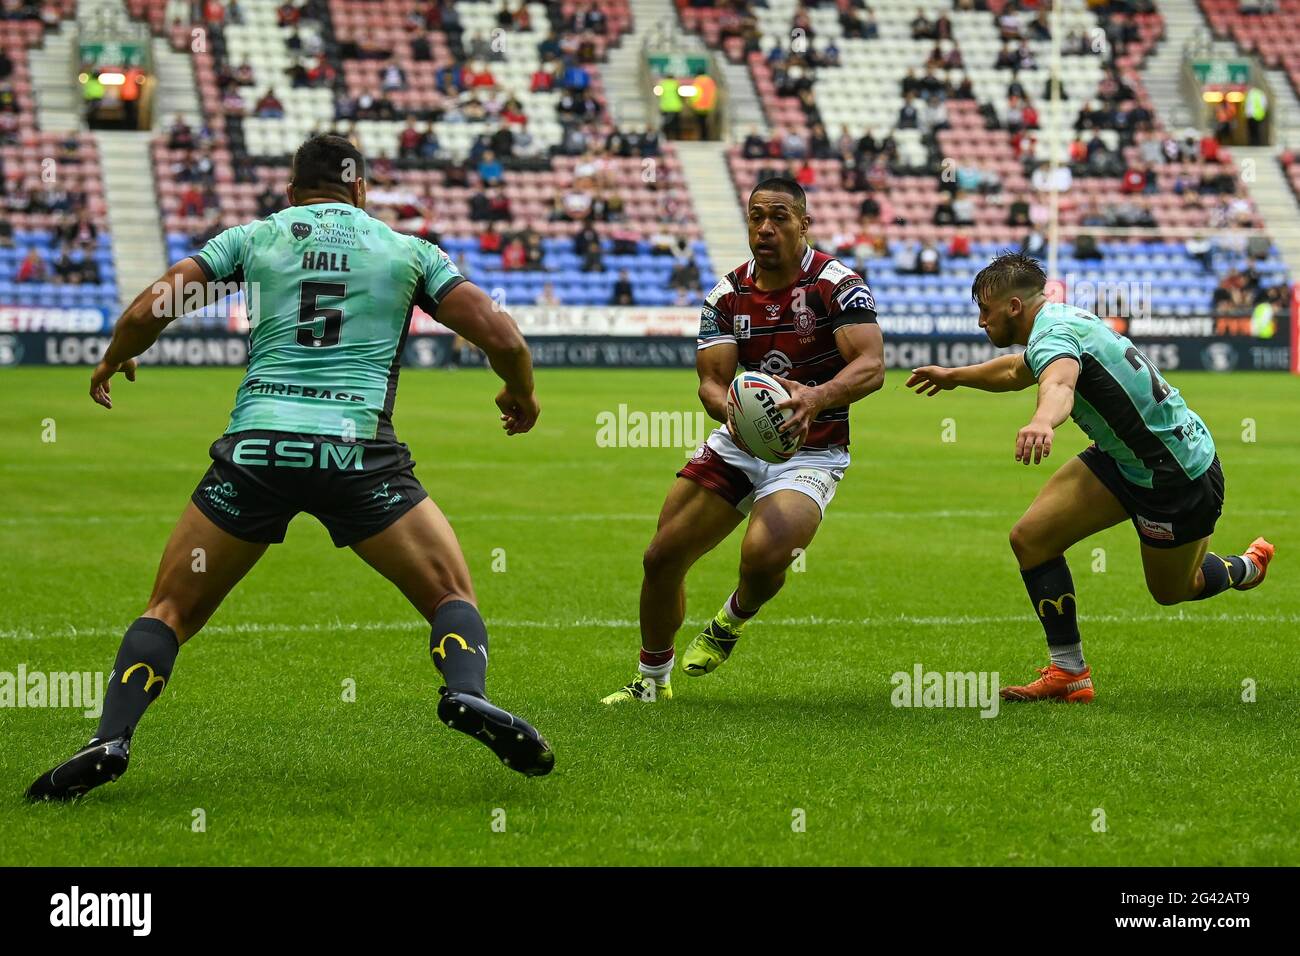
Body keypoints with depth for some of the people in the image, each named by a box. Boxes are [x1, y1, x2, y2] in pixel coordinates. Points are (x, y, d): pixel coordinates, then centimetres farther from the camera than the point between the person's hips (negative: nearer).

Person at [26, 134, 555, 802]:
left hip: (255, 446, 1)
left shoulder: (253, 237, 17)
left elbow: (149, 309, 9)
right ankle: (467, 694, -19)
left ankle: (110, 739, -6)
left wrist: (112, 362, 30)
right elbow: (500, 335, 9)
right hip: (358, 453, -1)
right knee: (453, 596, 12)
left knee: (170, 610, 14)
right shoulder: (408, 250, 16)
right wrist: (521, 396, 29)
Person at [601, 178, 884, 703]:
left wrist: (816, 398, -43)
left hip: (810, 453, -5)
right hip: (740, 443, 5)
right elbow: (711, 380, -6)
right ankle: (652, 680, 25)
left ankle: (732, 621, 8)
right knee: (661, 557, 1)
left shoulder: (837, 284, -13)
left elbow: (871, 366, -24)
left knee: (764, 556, -30)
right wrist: (729, 407, -31)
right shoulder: (727, 295, 0)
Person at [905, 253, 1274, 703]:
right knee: (1030, 538, -3)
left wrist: (1042, 421, -75)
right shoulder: (1059, 321, 5)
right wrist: (954, 376, 44)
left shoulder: (1054, 334, -27)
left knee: (1171, 590, 14)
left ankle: (1246, 568, 46)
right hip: (1124, 459, 9)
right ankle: (1069, 673, 4)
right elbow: (1017, 370, 30)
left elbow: (1058, 383, -53)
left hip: (1179, 475, -9)